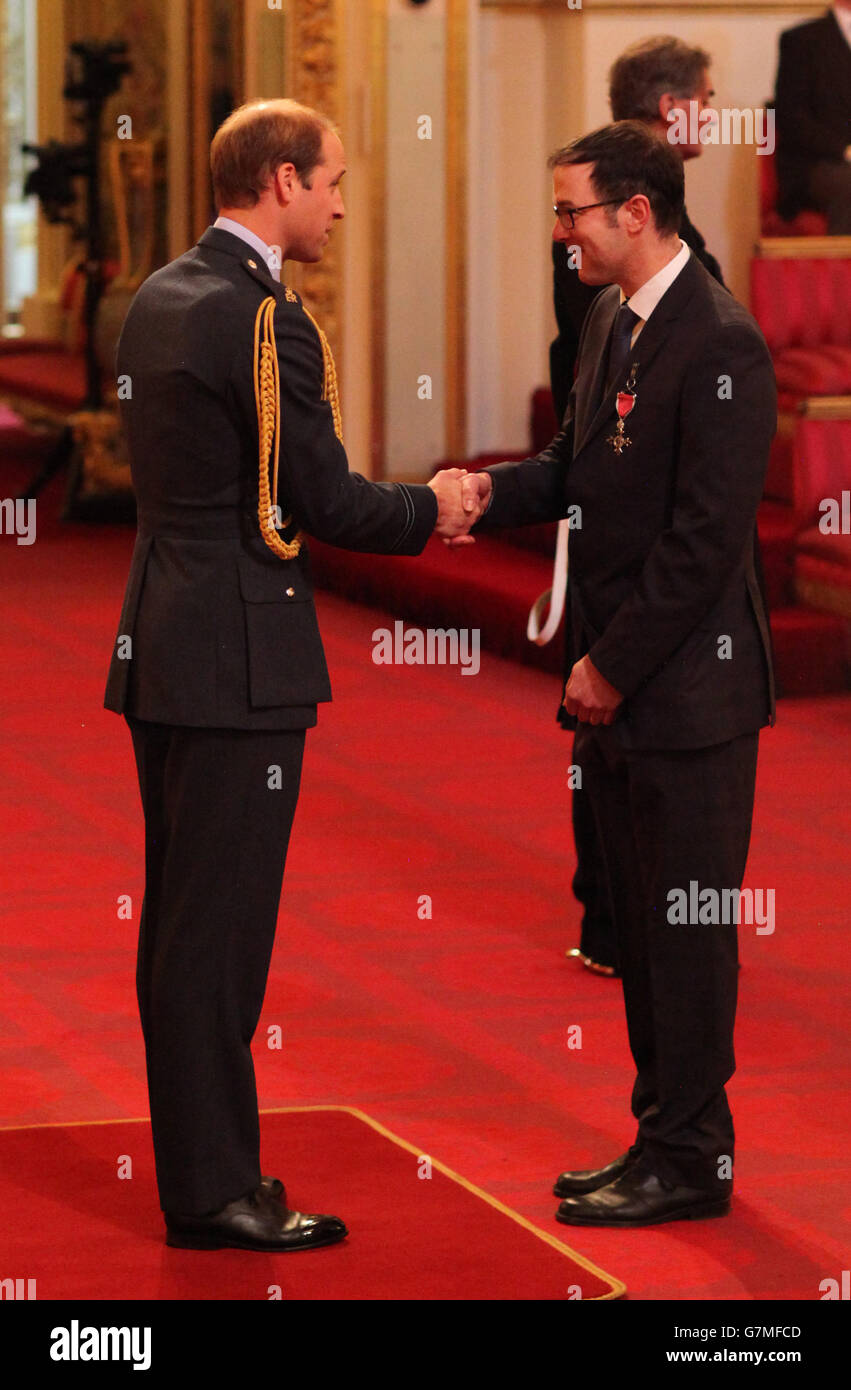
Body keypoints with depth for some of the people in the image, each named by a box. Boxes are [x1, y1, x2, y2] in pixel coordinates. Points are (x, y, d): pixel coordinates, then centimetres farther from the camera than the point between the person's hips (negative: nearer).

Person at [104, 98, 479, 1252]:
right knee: (218, 928, -4)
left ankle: (198, 1166, 23)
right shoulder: (263, 317, -17)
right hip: (240, 658, -10)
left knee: (182, 922, 14)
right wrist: (429, 509, 3)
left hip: (164, 647, 10)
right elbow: (324, 498, -16)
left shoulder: (159, 297, 12)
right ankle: (215, 1194, 1)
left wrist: (401, 508, 16)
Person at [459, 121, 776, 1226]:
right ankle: (665, 1137, 23)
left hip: (687, 689, -9)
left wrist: (615, 665, -15)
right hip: (617, 683, 9)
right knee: (642, 925, 14)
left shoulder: (721, 345, -18)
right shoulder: (612, 319, 11)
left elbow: (704, 539, -20)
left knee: (687, 926, -1)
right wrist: (493, 490, -2)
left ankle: (688, 1162, 6)